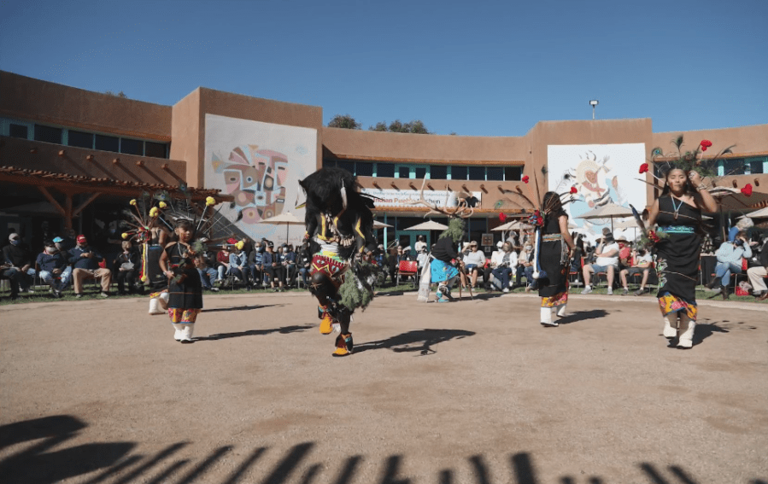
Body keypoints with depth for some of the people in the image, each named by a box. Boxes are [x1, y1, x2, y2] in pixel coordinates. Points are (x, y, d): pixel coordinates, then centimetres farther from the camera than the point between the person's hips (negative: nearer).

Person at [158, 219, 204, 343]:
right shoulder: (171, 246, -1)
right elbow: (162, 260, 12)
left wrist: (193, 255, -22)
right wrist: (166, 272, -2)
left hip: (191, 281, 0)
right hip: (176, 281, 0)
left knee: (190, 307, -2)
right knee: (175, 307, 6)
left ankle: (187, 334, 5)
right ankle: (179, 330, 24)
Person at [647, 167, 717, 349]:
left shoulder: (694, 198, 2)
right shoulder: (660, 202, 7)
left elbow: (713, 208, -15)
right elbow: (649, 224, 13)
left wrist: (700, 185, -15)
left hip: (688, 252, 0)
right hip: (666, 250, 1)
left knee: (686, 289, 1)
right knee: (667, 285, -18)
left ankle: (686, 334, 7)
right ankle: (671, 325, -6)